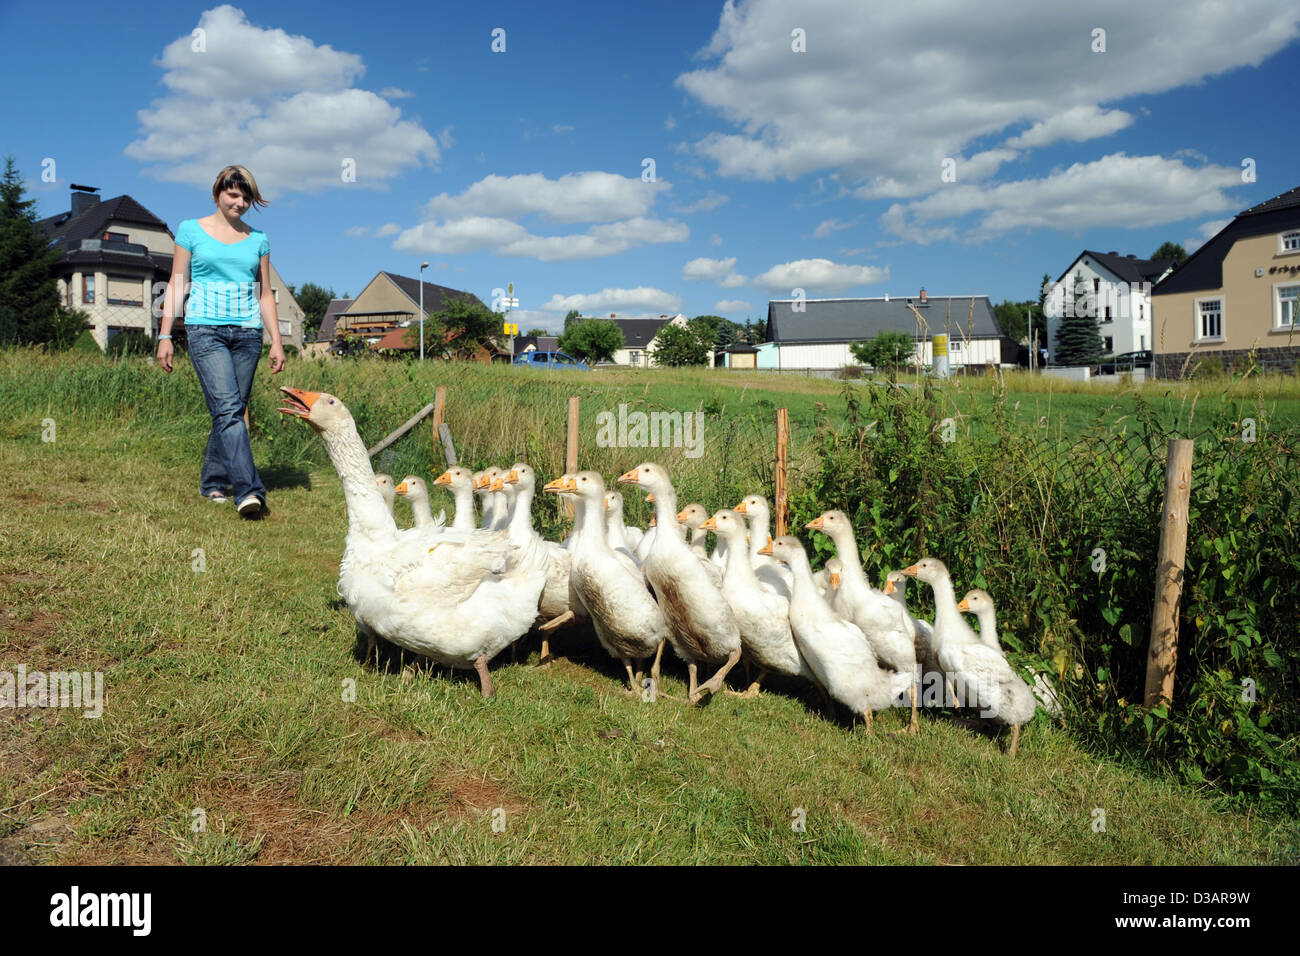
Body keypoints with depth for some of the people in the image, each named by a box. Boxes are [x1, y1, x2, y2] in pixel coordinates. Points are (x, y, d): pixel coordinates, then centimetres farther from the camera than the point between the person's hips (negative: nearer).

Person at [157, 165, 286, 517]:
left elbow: (265, 294, 16)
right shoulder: (191, 230, 8)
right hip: (206, 330, -3)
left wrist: (277, 341, 8)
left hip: (247, 333, 3)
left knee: (232, 411, 3)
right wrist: (165, 335, 2)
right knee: (227, 408, -17)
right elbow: (176, 285, 8)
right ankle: (249, 489, -23)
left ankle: (213, 482, 18)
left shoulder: (257, 239, 14)